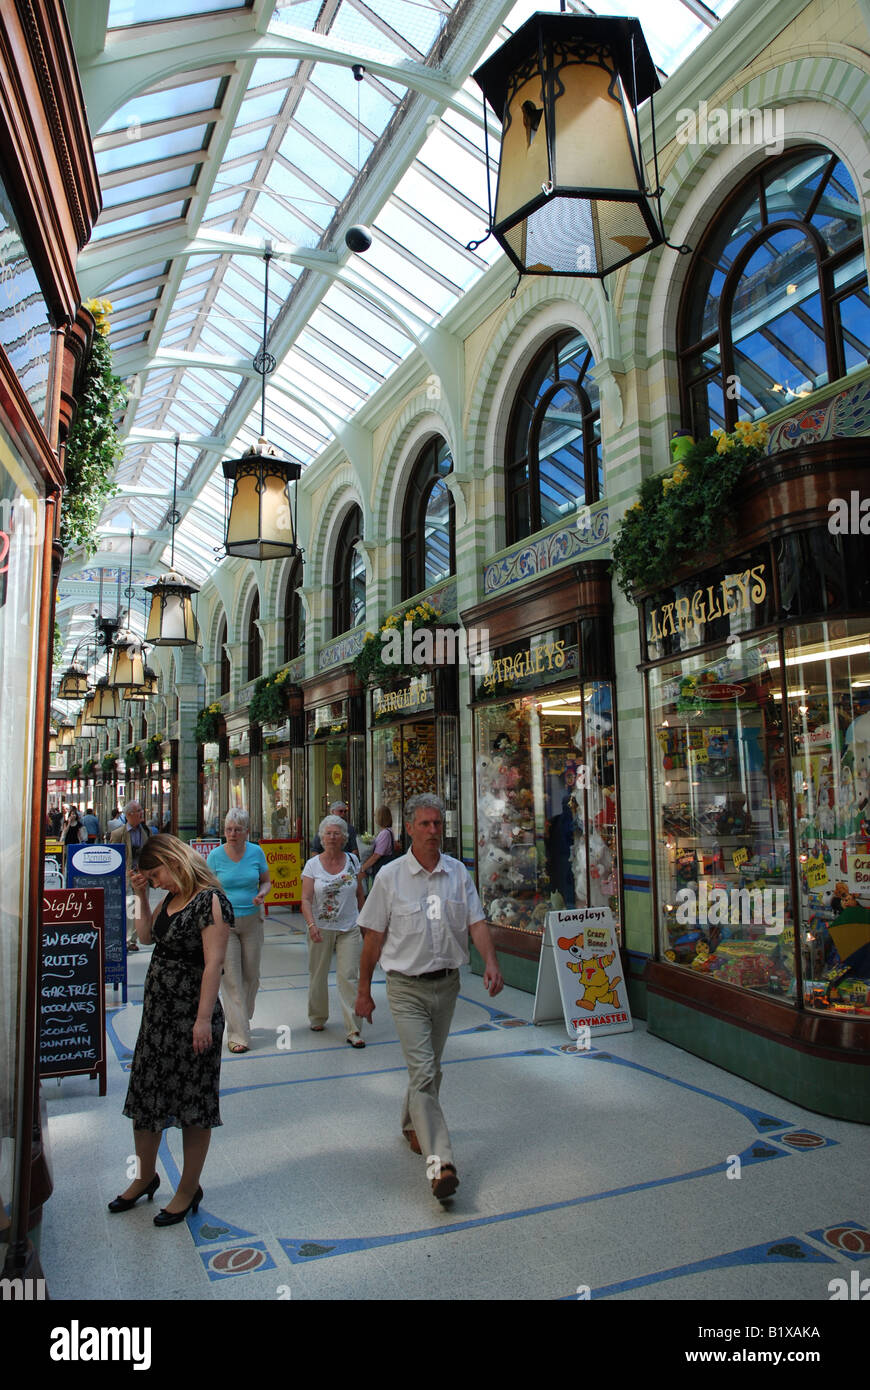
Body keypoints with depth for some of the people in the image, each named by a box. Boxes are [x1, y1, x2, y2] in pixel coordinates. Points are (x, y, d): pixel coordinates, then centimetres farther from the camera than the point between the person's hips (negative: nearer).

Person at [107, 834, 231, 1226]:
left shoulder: (210, 900, -19)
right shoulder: (171, 898, 7)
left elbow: (213, 963, -22)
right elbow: (145, 936, 18)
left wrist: (204, 1018, -24)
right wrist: (141, 897, 6)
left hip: (191, 1014, -9)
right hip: (157, 1010, 9)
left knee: (192, 1104, 8)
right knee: (144, 1095, 19)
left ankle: (189, 1189, 26)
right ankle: (145, 1176, 40)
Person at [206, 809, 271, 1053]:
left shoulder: (256, 852, -2)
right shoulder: (215, 856, -6)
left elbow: (266, 881, 10)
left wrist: (261, 894, -12)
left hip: (251, 920, 2)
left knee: (251, 974, 11)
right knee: (230, 978, -4)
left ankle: (242, 1018, 35)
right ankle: (238, 1035, 2)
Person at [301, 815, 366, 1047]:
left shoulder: (352, 860, 2)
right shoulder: (313, 864, -3)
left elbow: (359, 894, 11)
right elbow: (306, 899, -9)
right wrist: (311, 925, -24)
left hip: (349, 928, 0)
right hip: (321, 929, 0)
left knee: (349, 976, -6)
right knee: (318, 975, 12)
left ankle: (353, 1030, -2)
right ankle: (317, 1018, 34)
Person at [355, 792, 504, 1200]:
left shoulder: (458, 872, 1)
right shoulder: (390, 876, -8)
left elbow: (476, 922, -1)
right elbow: (374, 938, -3)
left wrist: (490, 961, -20)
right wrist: (364, 992, 1)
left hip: (446, 984, 4)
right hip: (407, 987, -4)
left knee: (429, 1067, 18)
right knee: (423, 1071, -10)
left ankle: (413, 1127, 42)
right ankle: (440, 1161, -9)